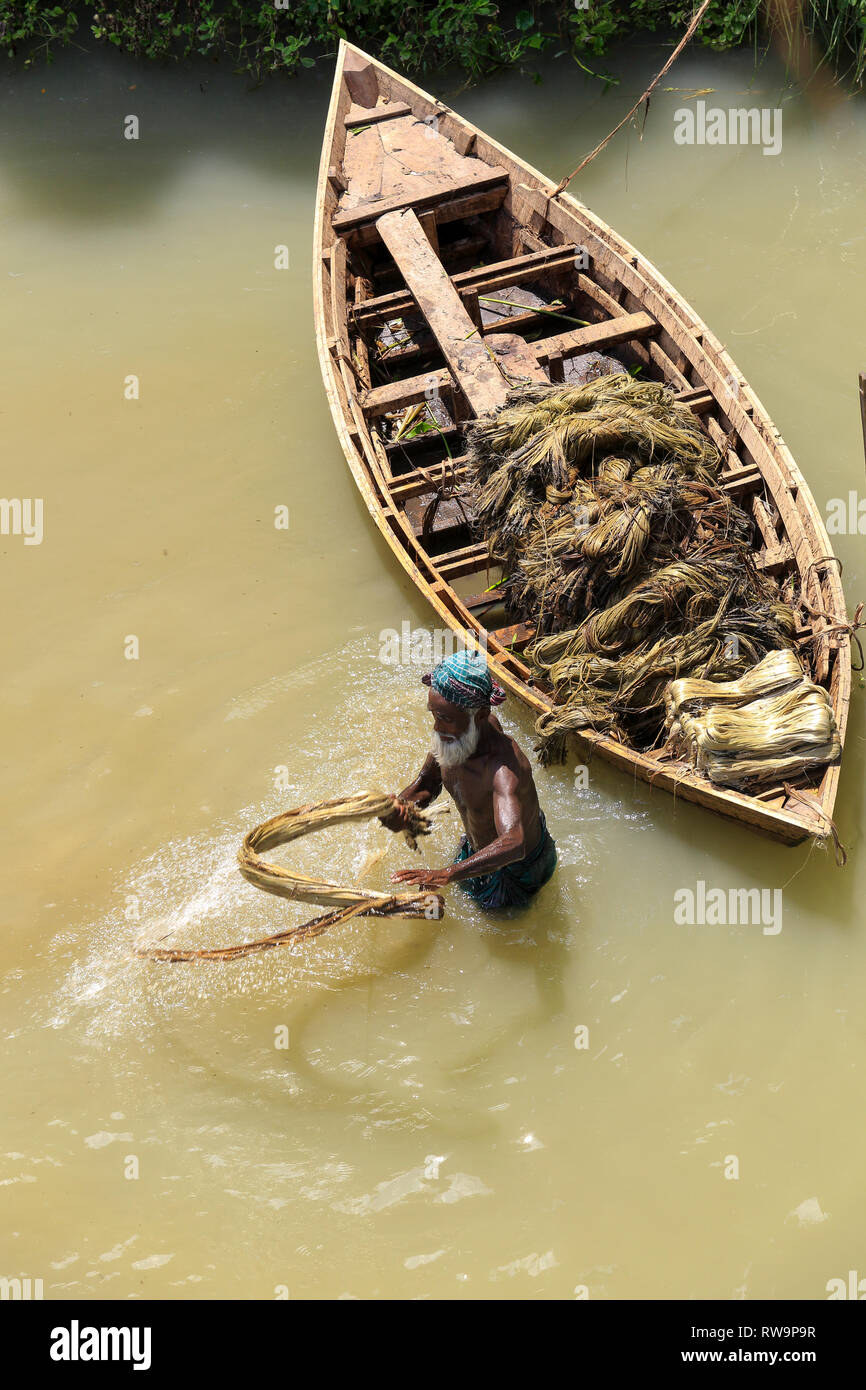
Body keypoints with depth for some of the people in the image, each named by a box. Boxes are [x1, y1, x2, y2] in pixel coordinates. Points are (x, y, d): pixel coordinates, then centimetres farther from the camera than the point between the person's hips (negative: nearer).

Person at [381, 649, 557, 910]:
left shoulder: (502, 768, -45)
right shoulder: (457, 729, -20)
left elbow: (513, 844, -61)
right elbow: (427, 783, -2)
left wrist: (446, 875, -74)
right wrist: (398, 808, -27)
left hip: (518, 872, -7)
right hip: (475, 847, 7)